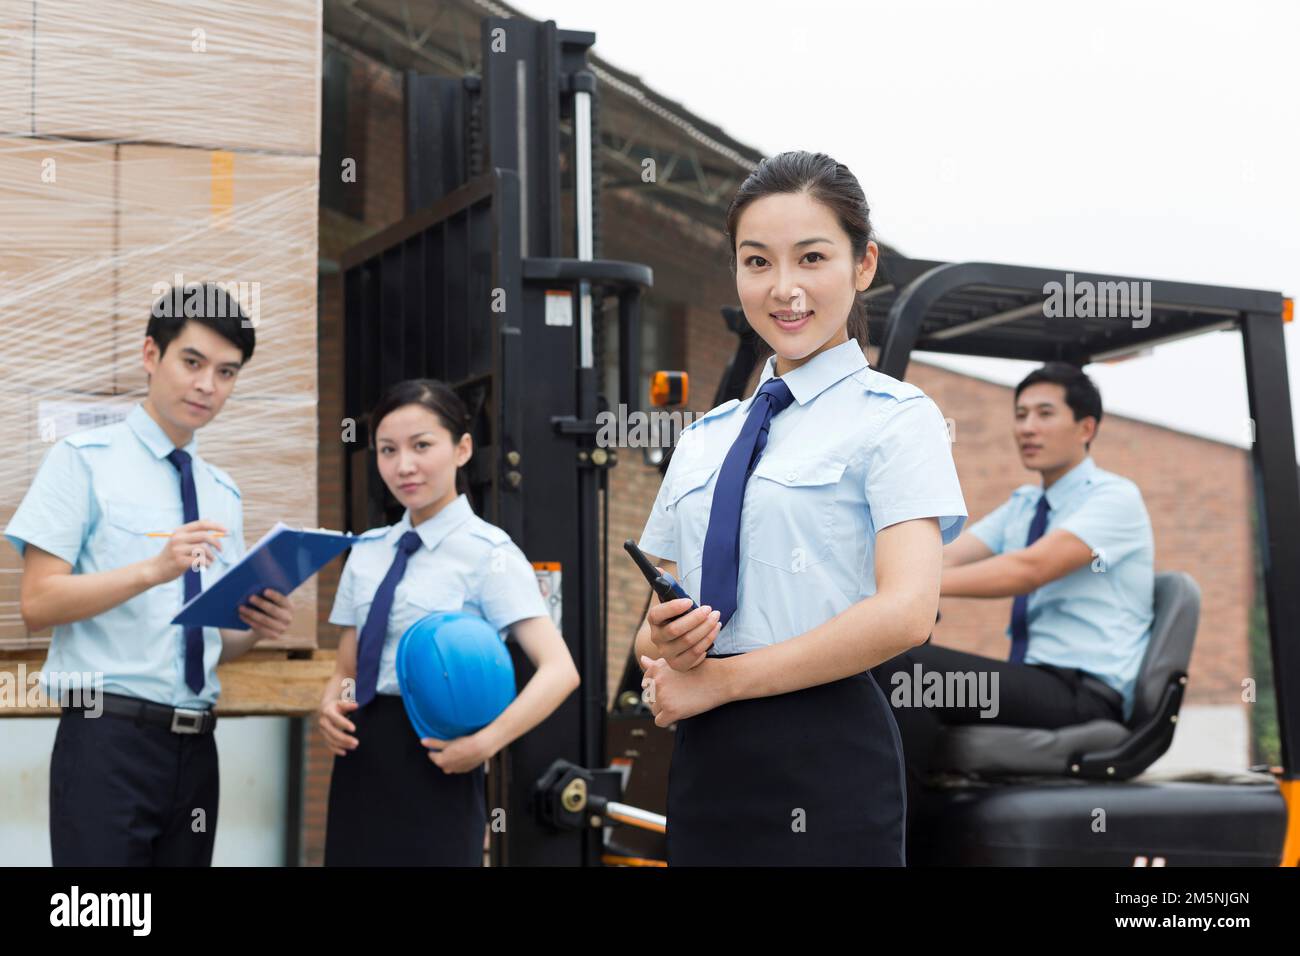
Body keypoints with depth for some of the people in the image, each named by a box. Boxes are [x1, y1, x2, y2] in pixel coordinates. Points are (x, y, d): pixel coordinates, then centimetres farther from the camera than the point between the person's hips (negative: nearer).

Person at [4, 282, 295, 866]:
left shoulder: (223, 494, 16)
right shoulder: (84, 460, -1)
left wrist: (257, 627, -3)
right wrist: (153, 569, -23)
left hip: (194, 747, 6)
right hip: (108, 737, -6)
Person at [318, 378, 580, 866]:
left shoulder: (487, 553, -9)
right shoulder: (366, 552, 10)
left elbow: (559, 671, -17)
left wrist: (483, 744, -25)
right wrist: (330, 707, -6)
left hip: (431, 761, -5)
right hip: (360, 763, 6)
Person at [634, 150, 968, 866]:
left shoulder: (896, 418, -3)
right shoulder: (705, 439, 15)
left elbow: (906, 611, -16)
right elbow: (655, 619, 15)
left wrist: (718, 678, -12)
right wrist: (663, 645, -9)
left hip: (824, 758, -5)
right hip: (702, 763, 5)